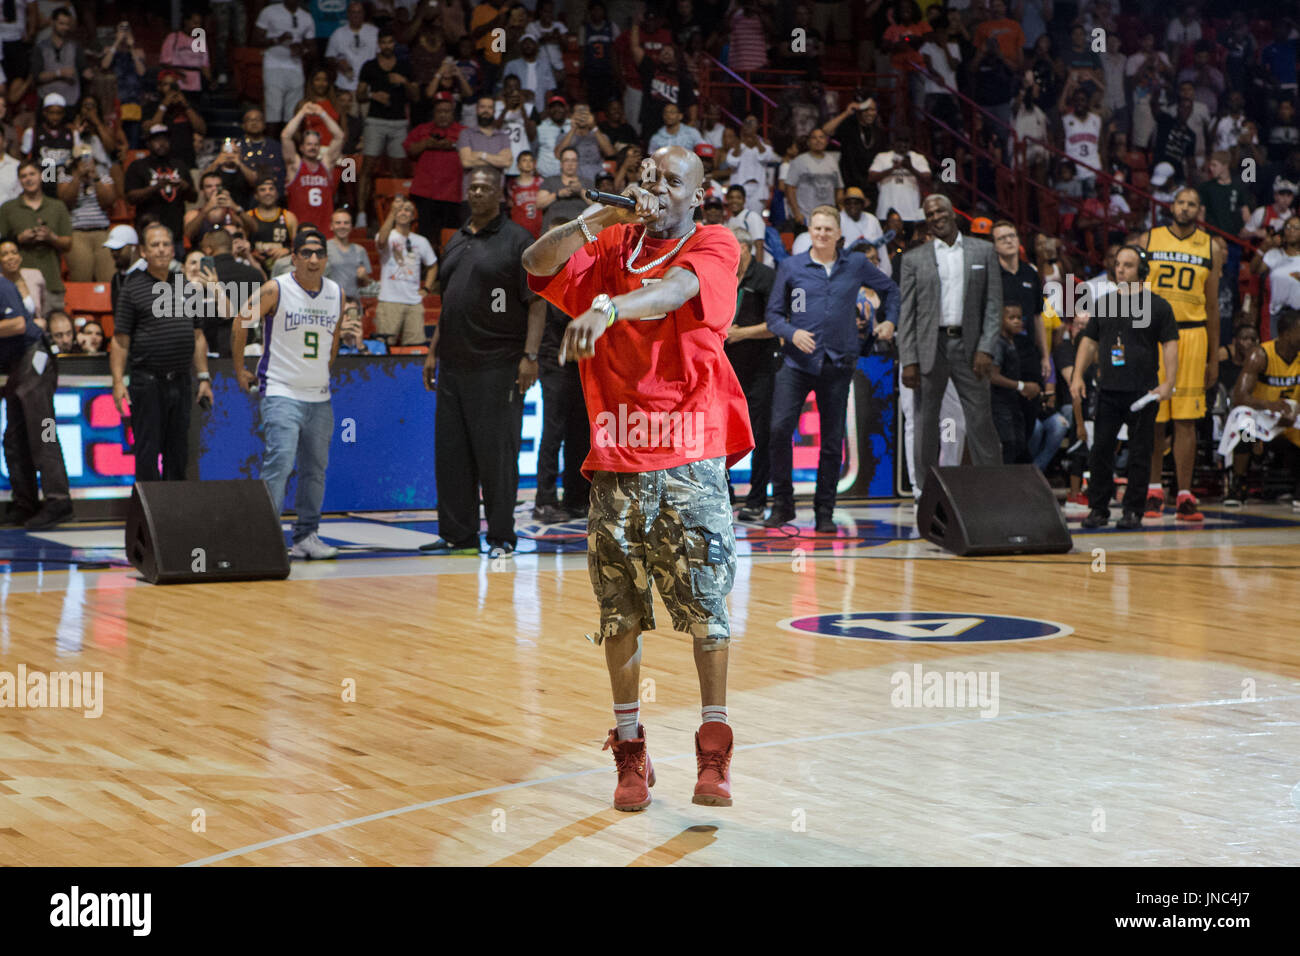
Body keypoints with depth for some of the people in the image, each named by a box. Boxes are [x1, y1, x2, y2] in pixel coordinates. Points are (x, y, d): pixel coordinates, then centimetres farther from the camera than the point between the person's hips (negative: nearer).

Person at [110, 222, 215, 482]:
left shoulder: (186, 288, 13)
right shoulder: (133, 289, -2)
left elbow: (198, 336, 17)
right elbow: (120, 340, -5)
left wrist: (204, 377, 12)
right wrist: (118, 381, -12)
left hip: (180, 381, 5)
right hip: (147, 380, -5)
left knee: (178, 450, 9)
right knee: (147, 450, -3)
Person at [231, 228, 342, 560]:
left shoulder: (336, 294, 5)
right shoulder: (276, 290, -10)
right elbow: (242, 322, -2)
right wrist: (240, 370, 2)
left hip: (319, 396, 6)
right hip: (281, 392, -6)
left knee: (315, 467, 9)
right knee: (279, 461, -17)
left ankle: (307, 536, 17)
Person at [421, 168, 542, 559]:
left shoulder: (517, 240, -3)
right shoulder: (456, 242, 17)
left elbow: (537, 302, -8)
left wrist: (530, 355, -16)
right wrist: (434, 351, 18)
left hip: (498, 365, -7)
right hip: (454, 363, 7)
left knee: (496, 453, -4)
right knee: (451, 451, 8)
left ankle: (502, 538, 4)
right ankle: (458, 535, 15)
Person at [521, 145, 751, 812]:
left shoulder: (713, 245, 0)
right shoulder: (612, 244, 13)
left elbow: (675, 289, -22)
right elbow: (538, 264, -1)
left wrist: (607, 307, -41)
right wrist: (603, 216, -12)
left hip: (690, 456, -3)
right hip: (616, 454, 3)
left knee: (705, 602, -4)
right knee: (620, 609, 5)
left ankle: (713, 751, 4)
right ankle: (629, 750, 13)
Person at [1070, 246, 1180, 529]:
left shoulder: (1158, 306, 2)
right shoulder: (1104, 304, 14)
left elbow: (1170, 345, -2)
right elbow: (1089, 341, 17)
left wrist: (1168, 383, -13)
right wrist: (1077, 376, 5)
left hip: (1143, 391, -3)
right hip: (1108, 390, 4)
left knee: (1140, 454, 1)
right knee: (1101, 450, 1)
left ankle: (1133, 510, 7)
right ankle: (1098, 509, 8)